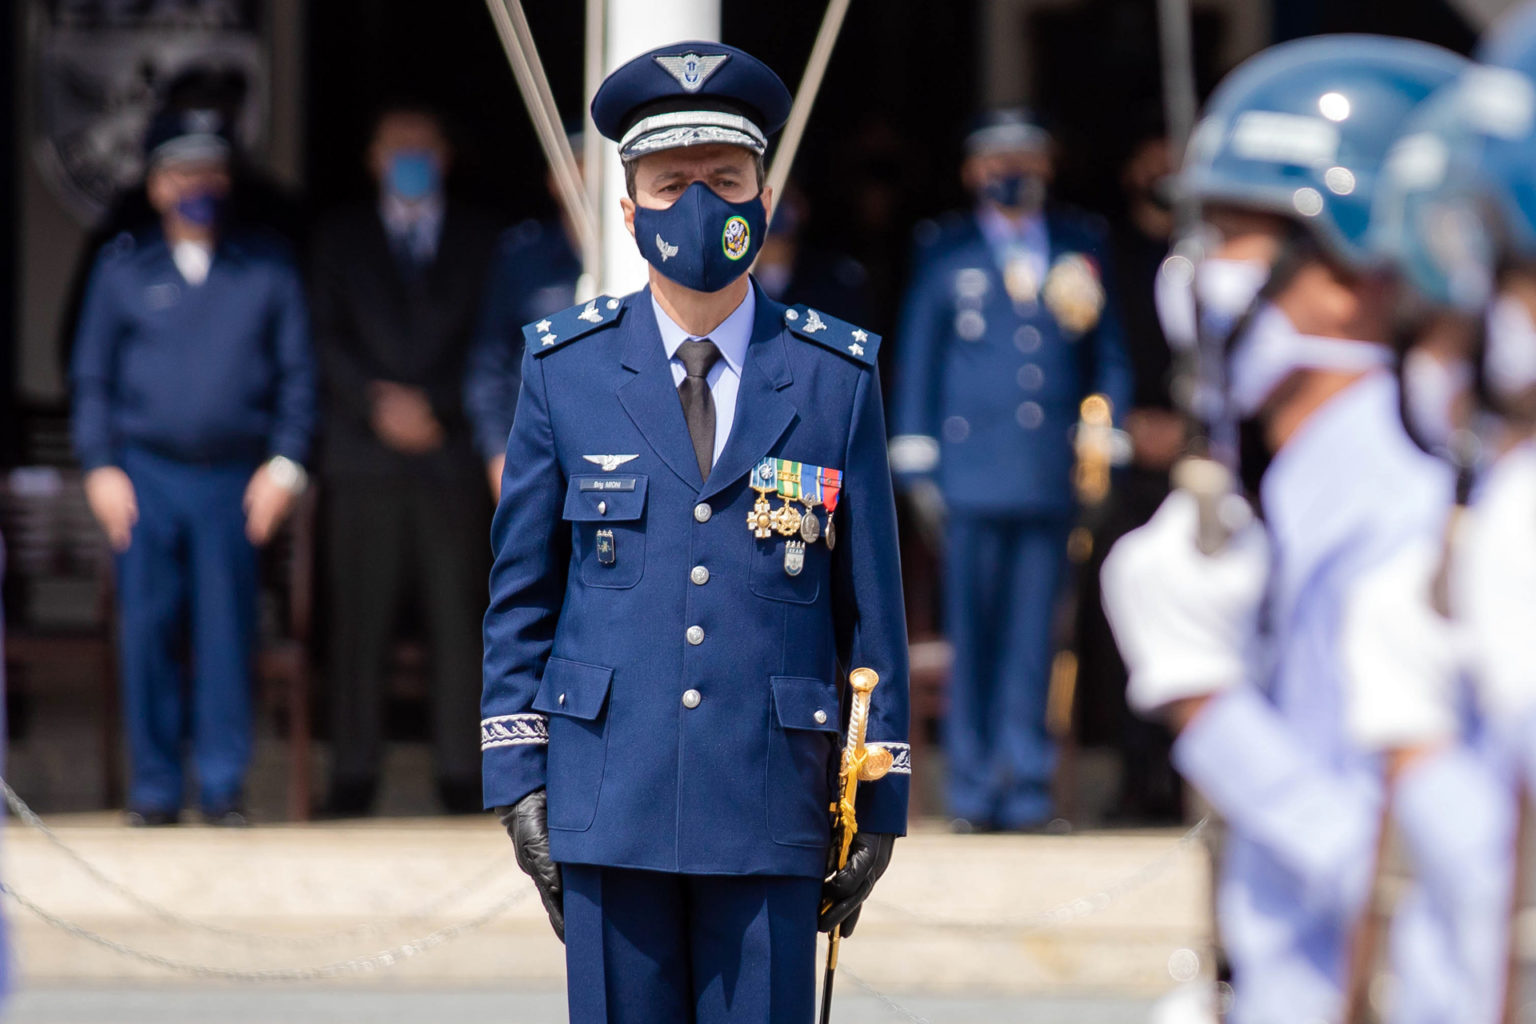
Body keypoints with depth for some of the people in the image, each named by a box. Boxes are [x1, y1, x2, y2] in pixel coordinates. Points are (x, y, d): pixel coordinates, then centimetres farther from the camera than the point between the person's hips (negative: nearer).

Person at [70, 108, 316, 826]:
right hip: (145, 476, 1)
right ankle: (154, 787, 6)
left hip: (234, 479, -1)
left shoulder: (267, 267, 9)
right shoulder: (123, 268, 10)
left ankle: (223, 787, 1)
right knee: (148, 630, -1)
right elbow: (92, 376, 12)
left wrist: (285, 464, -1)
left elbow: (296, 372, 9)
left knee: (226, 632, -4)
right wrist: (101, 468, 1)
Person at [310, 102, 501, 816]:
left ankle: (461, 770, -1)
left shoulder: (482, 242, 13)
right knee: (361, 617, -4)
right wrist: (377, 405, -9)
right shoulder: (340, 240, 14)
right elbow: (327, 341, 6)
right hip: (365, 456, 0)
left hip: (453, 455, 0)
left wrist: (431, 405, -7)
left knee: (457, 616, -4)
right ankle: (354, 772, -1)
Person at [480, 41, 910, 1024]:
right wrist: (517, 777, 2)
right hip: (609, 797, 1)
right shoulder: (567, 370, 5)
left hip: (771, 806, 0)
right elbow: (520, 591, 9)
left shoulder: (836, 377, 4)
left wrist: (881, 801, 4)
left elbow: (873, 606, 6)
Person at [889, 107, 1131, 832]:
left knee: (1032, 634, 1)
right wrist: (918, 464, 4)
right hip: (972, 471, -1)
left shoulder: (1081, 247, 13)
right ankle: (973, 785, 5)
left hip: (1054, 473, 1)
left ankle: (1025, 780, 6)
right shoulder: (945, 252, 10)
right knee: (972, 632, -1)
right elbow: (916, 359, 10)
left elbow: (1109, 356, 16)